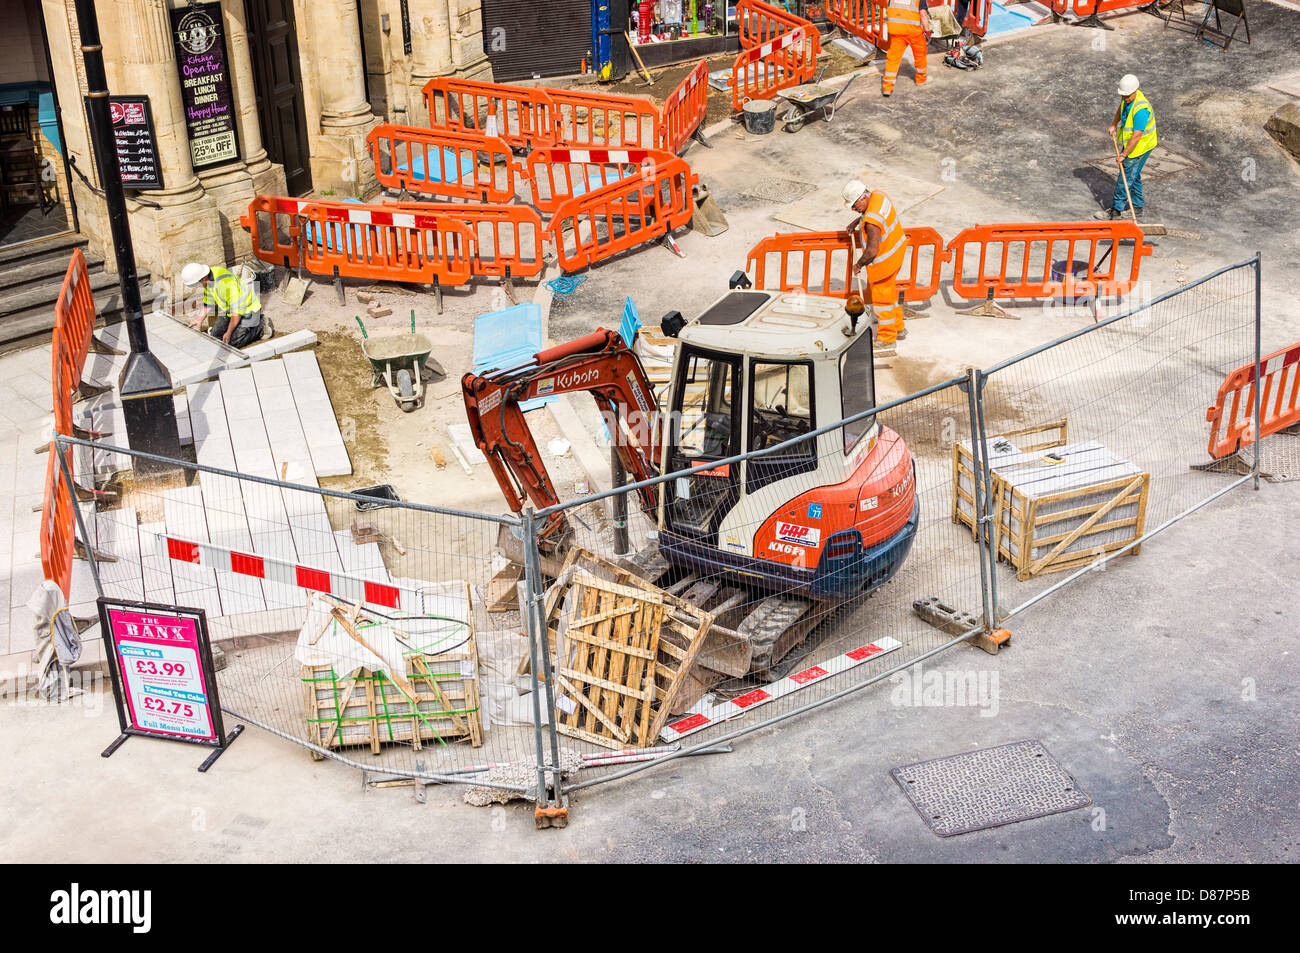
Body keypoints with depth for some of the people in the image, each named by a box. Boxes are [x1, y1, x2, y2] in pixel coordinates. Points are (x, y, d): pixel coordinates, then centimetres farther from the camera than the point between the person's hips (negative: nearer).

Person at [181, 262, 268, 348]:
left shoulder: (226, 283, -35)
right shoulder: (207, 280, -7)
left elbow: (236, 311, -29)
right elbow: (208, 303, 11)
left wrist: (228, 333, -23)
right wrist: (199, 320, 4)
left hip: (247, 311, -8)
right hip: (229, 311, 8)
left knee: (233, 342, -15)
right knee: (215, 336, 5)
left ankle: (260, 326, 2)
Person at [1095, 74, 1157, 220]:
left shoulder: (1141, 109, -33)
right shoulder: (1127, 98, -5)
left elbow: (1137, 136, -31)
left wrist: (1123, 155, -27)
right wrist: (1114, 124, 13)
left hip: (1140, 147, -9)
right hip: (1128, 142, 9)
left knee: (1126, 177, -2)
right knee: (1134, 175, 18)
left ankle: (1116, 210, 9)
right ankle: (1138, 208, 30)